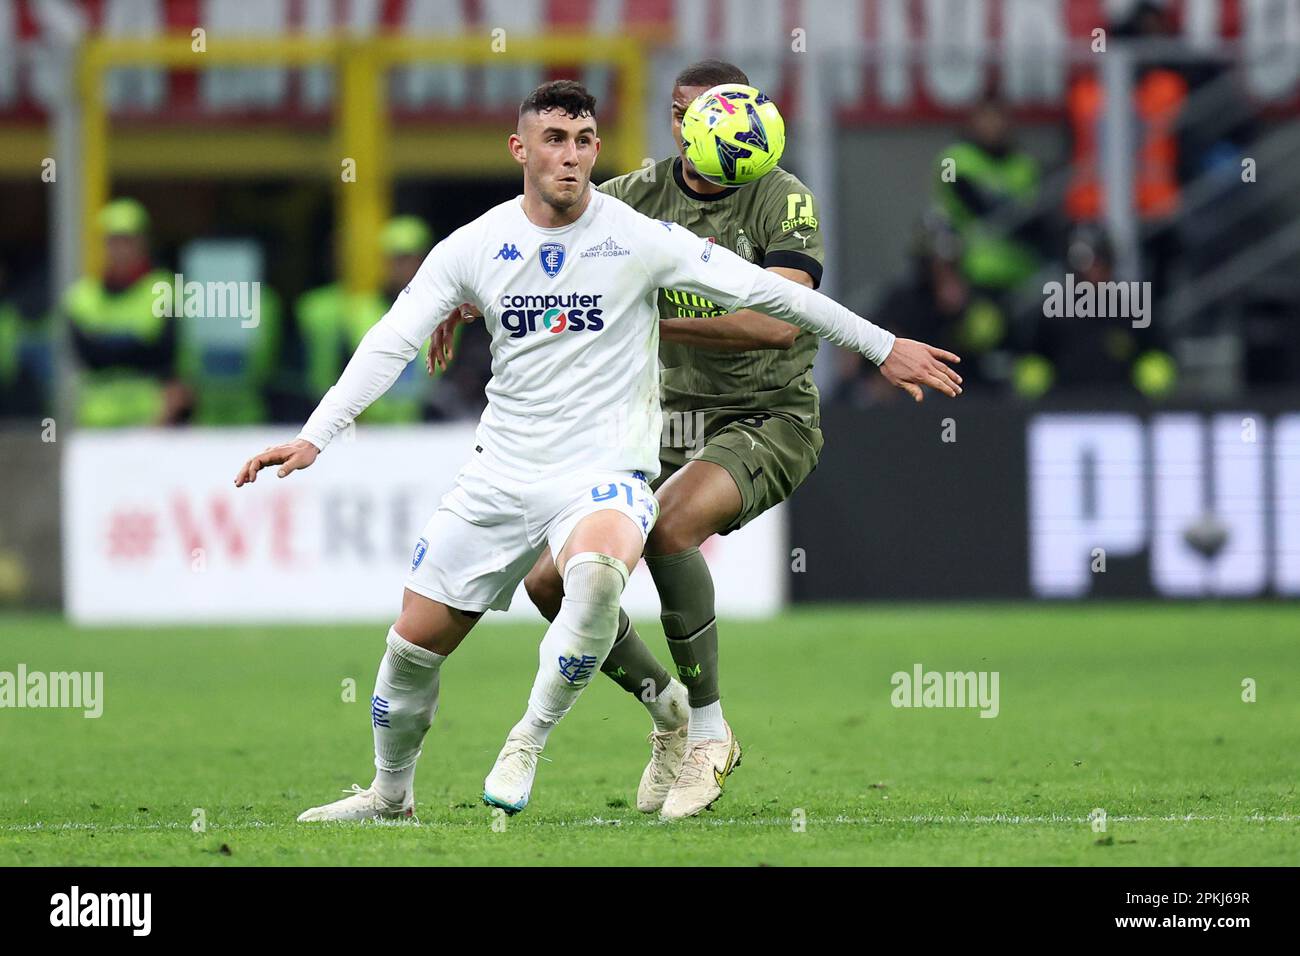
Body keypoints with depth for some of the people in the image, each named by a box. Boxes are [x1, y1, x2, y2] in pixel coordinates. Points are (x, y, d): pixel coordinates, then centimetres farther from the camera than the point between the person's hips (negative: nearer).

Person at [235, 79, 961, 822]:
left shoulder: (637, 238, -7)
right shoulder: (475, 246, 0)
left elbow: (768, 290, -3)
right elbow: (391, 345, -1)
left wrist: (883, 347, -1)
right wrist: (314, 438, -11)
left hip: (605, 471, -4)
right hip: (500, 474, 4)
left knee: (597, 571, -38)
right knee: (414, 641, 4)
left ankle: (529, 741, -18)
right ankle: (391, 796, 30)